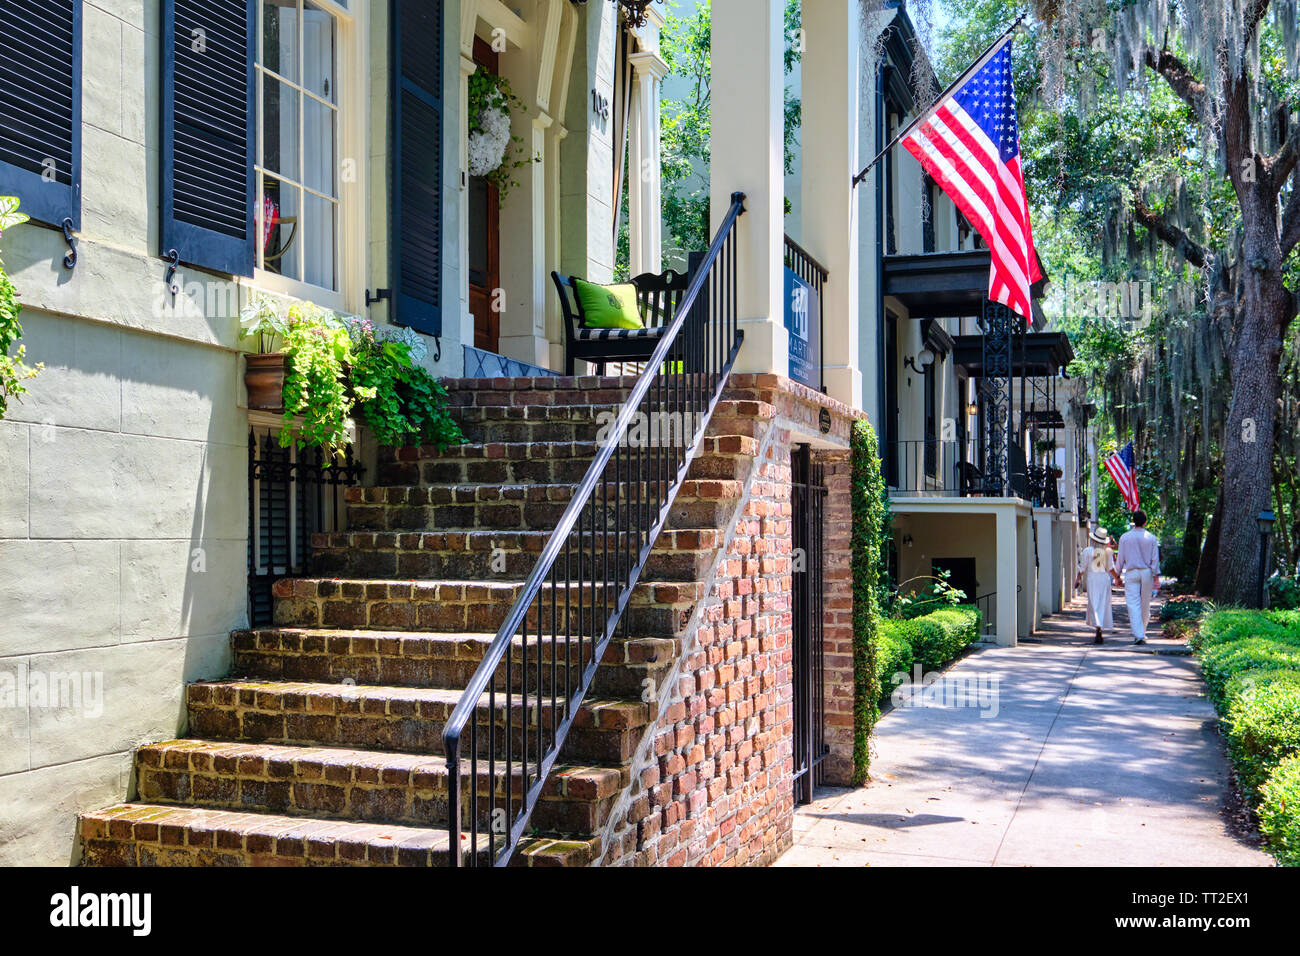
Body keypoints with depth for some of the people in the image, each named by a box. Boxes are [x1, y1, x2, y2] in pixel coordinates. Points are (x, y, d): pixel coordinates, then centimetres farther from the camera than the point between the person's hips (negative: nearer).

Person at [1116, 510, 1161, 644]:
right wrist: (1156, 577, 0)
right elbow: (1155, 559, -2)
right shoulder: (1151, 538, -1)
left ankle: (1138, 635, -14)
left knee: (1133, 604, -5)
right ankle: (1142, 632, 25)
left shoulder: (1124, 537, -3)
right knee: (1145, 604, 13)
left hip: (1131, 573, -1)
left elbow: (1121, 558, 2)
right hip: (1147, 573, 2)